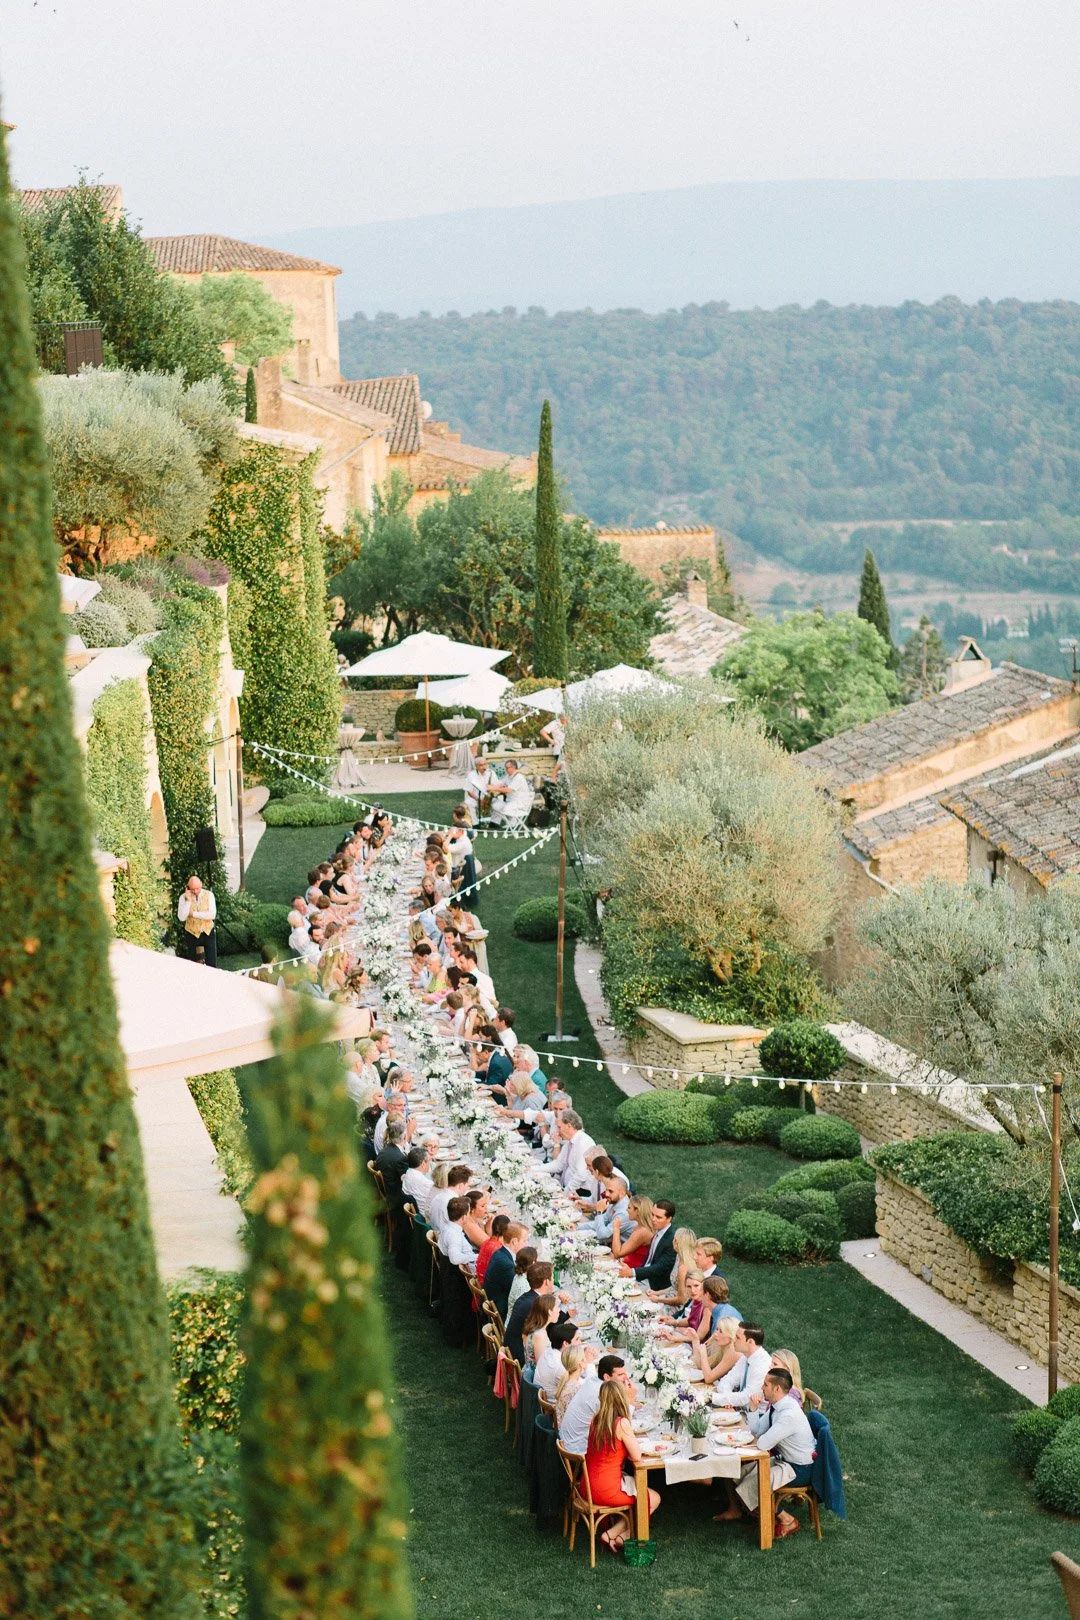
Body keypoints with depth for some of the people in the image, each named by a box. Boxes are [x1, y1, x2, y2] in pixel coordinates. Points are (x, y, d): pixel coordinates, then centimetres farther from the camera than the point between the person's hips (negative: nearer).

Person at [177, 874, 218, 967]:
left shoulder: (209, 895, -8)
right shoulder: (183, 897, -9)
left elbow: (212, 915, -17)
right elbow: (182, 918, -19)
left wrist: (193, 914, -18)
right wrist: (188, 900, -24)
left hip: (208, 932, 0)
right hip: (192, 934, 0)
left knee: (211, 963, 0)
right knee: (192, 963, 10)